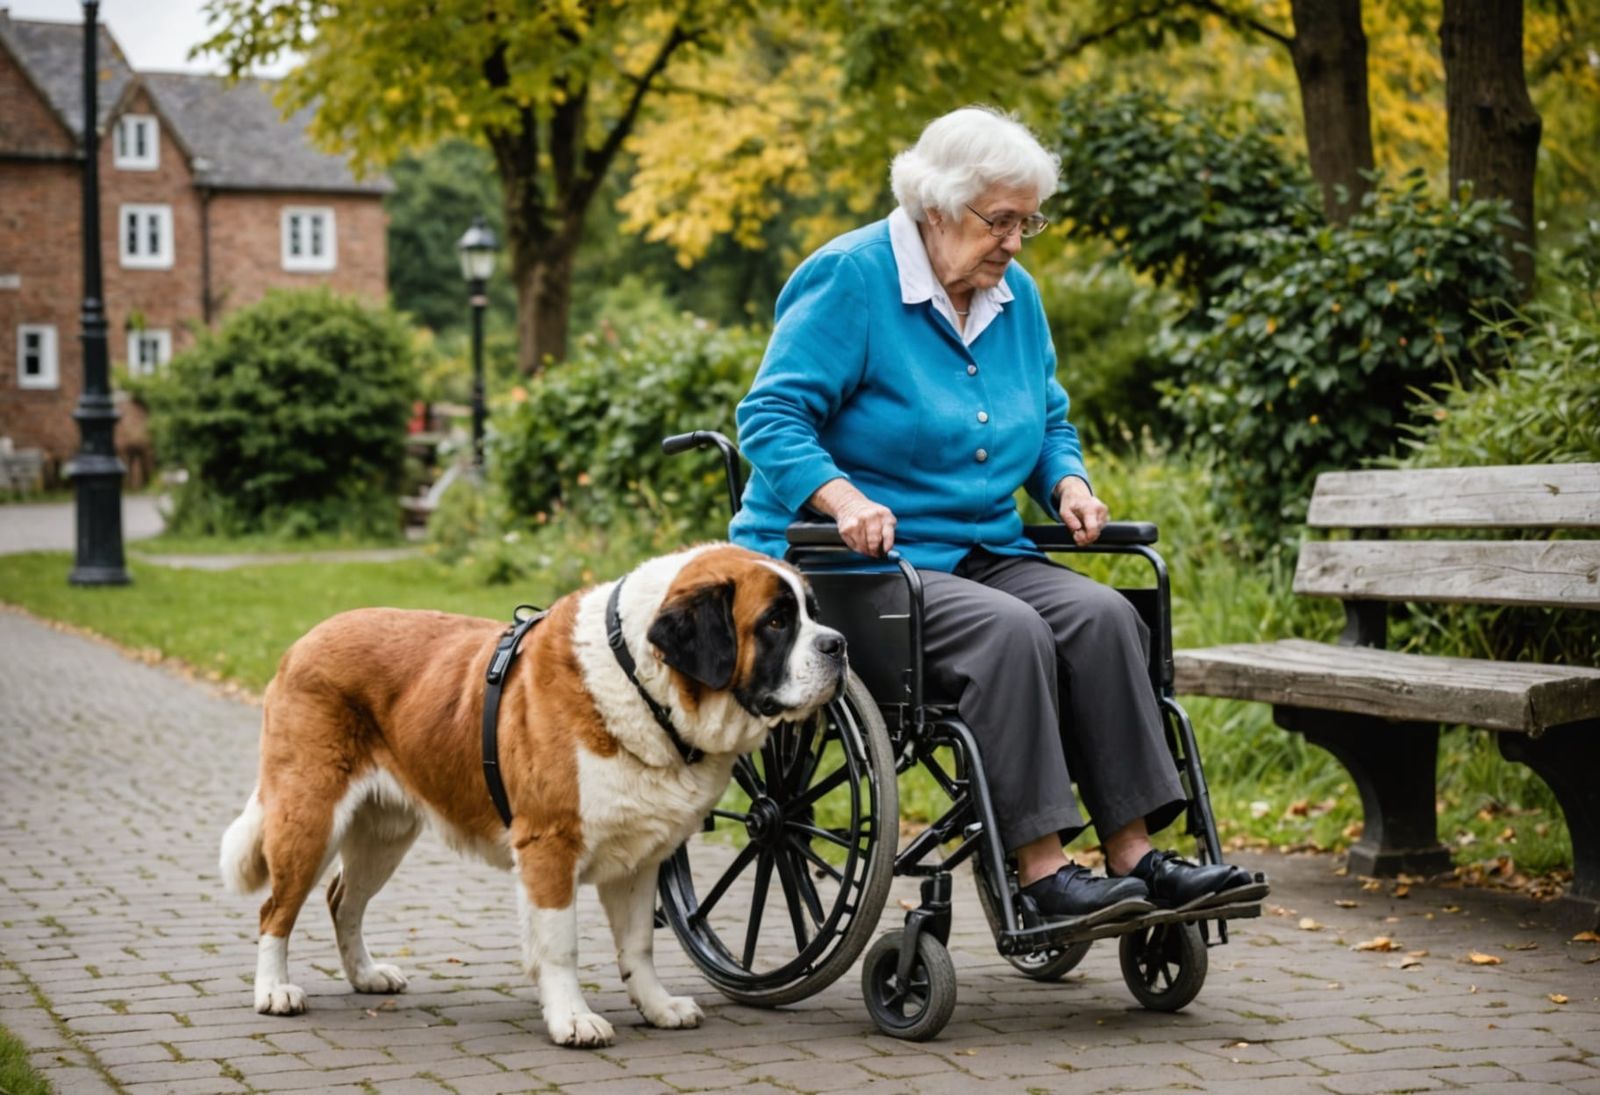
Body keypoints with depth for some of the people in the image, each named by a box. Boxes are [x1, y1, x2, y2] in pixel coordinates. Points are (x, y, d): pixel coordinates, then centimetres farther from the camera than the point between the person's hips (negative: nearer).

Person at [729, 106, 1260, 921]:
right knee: (1008, 630, -32)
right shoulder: (850, 279, -9)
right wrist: (844, 500, -32)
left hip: (984, 550, 7)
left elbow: (1051, 422, 25)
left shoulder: (1015, 295, 13)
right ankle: (1042, 869, -30)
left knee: (1101, 616, -21)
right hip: (854, 563, -7)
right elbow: (771, 416, -16)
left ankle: (1134, 854, -21)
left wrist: (1068, 482, 2)